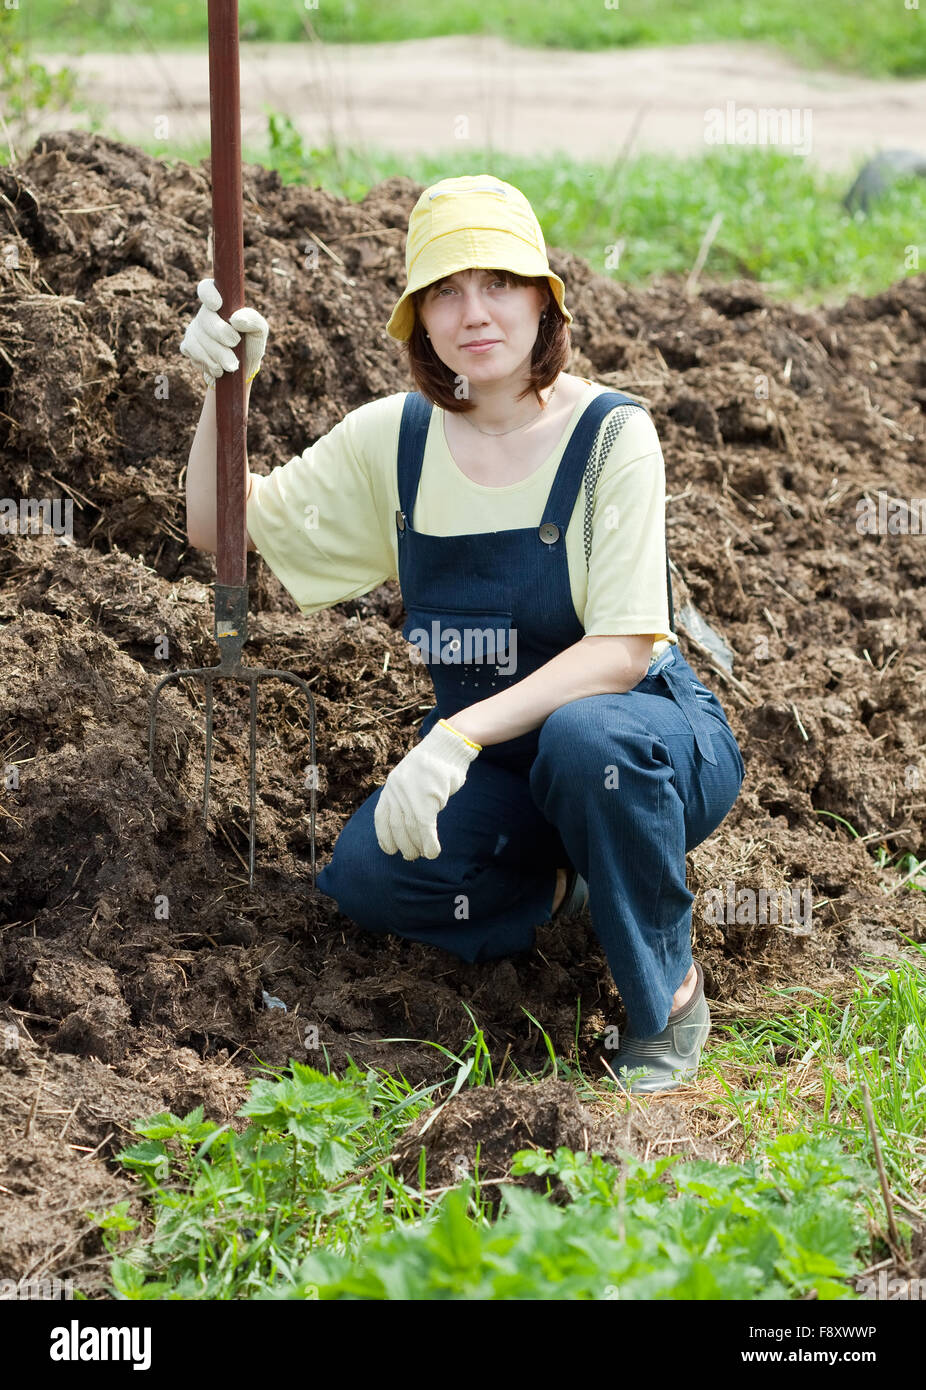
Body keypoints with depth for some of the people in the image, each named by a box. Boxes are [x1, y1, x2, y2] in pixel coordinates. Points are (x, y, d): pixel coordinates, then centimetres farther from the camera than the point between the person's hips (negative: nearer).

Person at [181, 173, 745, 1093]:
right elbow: (222, 527, 4)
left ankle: (668, 995, -15)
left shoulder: (610, 434, -17)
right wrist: (224, 388, -15)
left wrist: (459, 737, -37)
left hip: (645, 737, -4)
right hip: (489, 763, 4)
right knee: (368, 877, -24)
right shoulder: (395, 438, -3)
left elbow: (624, 647, -26)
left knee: (584, 736, -39)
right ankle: (560, 882, 7)